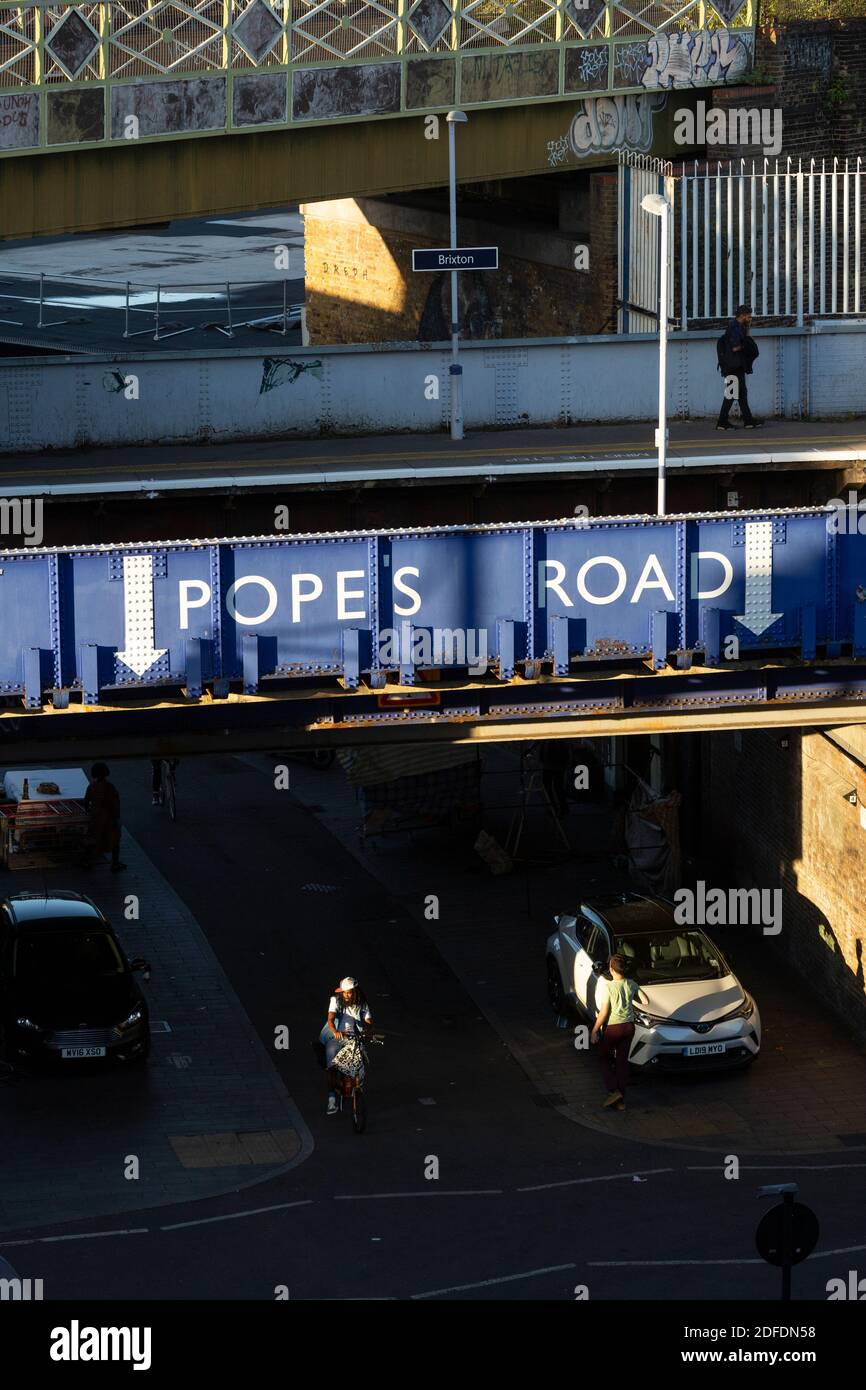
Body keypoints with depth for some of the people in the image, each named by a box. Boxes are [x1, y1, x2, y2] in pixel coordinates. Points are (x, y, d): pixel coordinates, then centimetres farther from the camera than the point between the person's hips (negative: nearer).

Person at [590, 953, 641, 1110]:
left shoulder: (608, 987, -18)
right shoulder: (631, 985, -3)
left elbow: (604, 1013, -16)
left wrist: (594, 1030, -7)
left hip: (613, 1027, -5)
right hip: (629, 1026, 5)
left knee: (603, 1057, 16)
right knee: (622, 1061, 13)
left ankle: (613, 1090, 0)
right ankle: (621, 1100, 15)